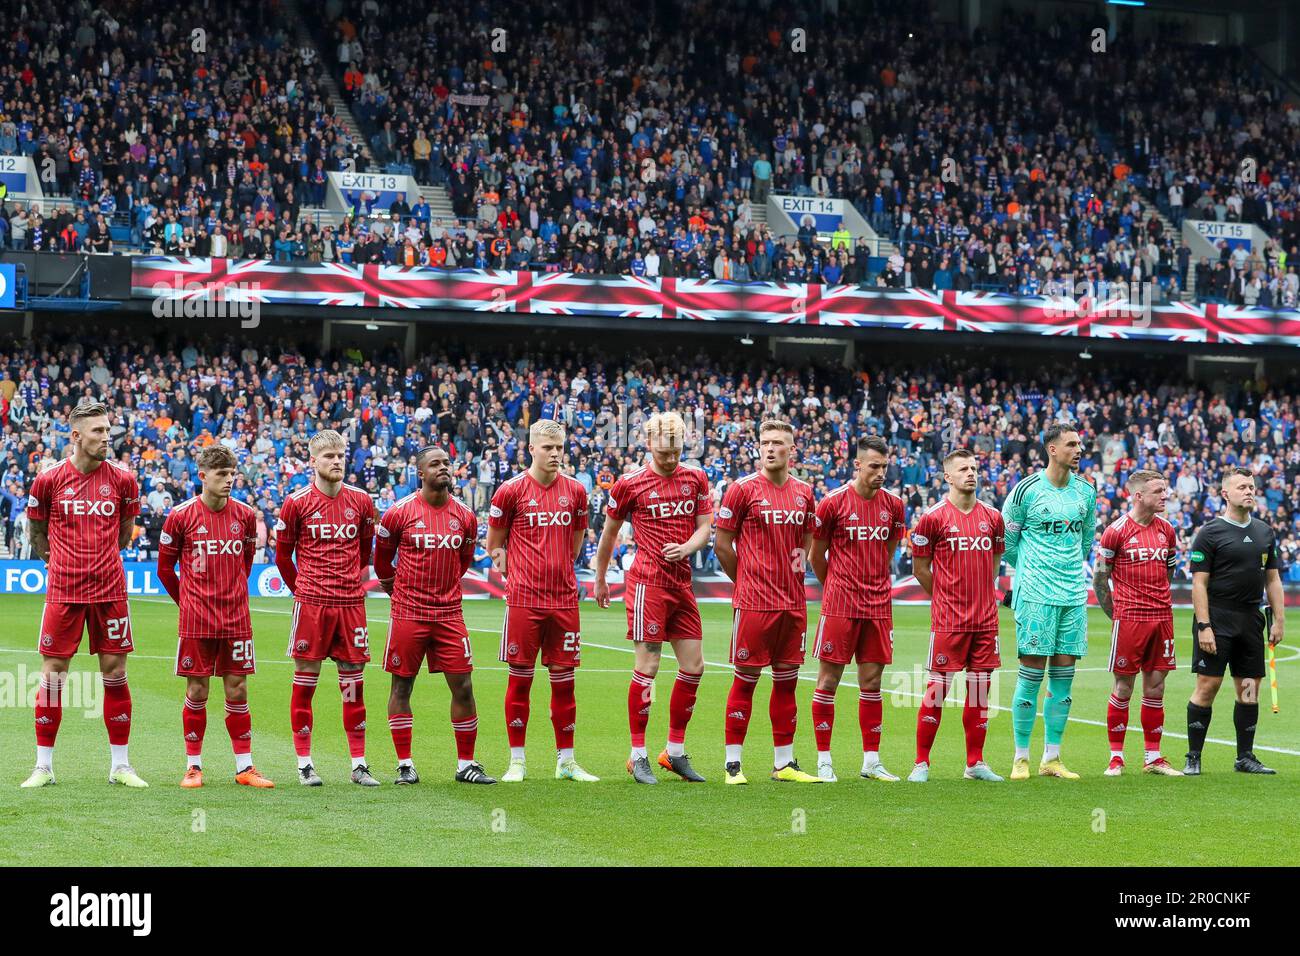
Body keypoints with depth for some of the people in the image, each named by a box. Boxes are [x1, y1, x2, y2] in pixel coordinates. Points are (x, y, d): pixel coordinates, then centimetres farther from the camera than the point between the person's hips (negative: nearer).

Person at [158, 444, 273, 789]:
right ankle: (193, 766, 10)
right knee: (197, 691, 2)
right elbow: (165, 568, 5)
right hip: (195, 620, -2)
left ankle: (244, 767, 10)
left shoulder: (245, 515, 3)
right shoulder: (181, 515, -5)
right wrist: (188, 602, 9)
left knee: (237, 689, 4)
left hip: (236, 618, 2)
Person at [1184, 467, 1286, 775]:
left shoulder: (1264, 532, 13)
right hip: (1217, 619, -5)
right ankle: (1193, 758, -1)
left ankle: (1245, 757, 14)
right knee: (1207, 686, -7)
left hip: (1251, 619, 5)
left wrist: (1278, 621, 9)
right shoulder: (1210, 533, -5)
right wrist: (1203, 626, -15)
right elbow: (1199, 583, -8)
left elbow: (1273, 579, 17)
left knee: (1249, 688, 6)